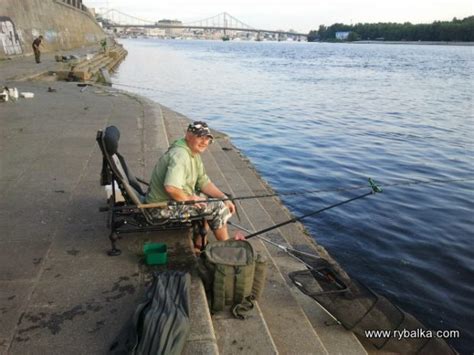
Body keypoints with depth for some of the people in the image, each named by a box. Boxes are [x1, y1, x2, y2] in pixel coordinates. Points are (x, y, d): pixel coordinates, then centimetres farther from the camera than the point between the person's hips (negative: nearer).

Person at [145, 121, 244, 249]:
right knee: (218, 208, -10)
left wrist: (225, 198, -1)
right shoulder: (180, 154, -24)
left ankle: (199, 243, 24)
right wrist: (190, 199, -20)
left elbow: (204, 182, 10)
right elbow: (171, 188, -37)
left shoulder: (194, 153, 8)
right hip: (165, 208, -11)